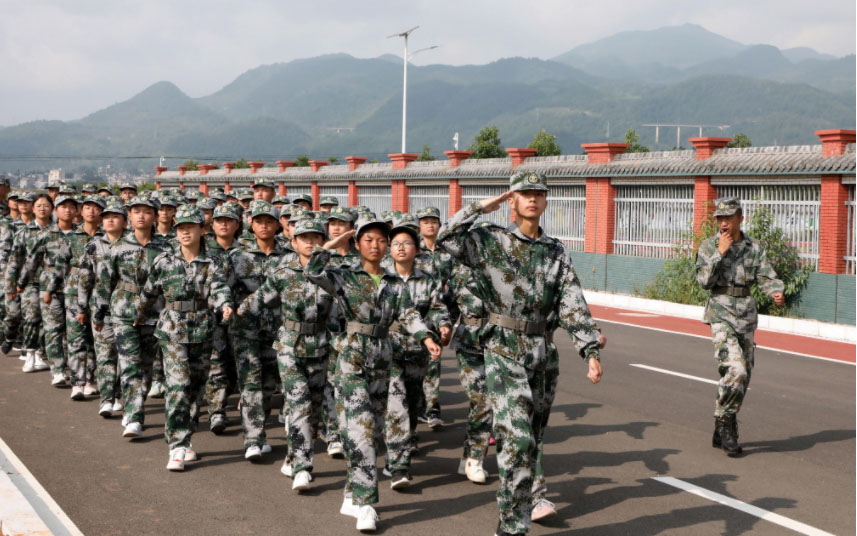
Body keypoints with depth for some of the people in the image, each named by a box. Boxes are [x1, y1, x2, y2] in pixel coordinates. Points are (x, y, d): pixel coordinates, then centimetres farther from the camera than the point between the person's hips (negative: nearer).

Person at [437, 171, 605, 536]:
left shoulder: (556, 253, 9)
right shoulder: (492, 241, -1)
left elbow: (573, 306, 4)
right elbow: (447, 240, -16)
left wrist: (591, 351, -6)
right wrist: (480, 208, -13)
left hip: (539, 353, 5)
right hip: (502, 351, -5)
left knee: (530, 438, 13)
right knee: (517, 439, -13)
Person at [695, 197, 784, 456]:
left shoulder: (754, 248, 7)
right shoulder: (709, 246, -1)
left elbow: (767, 277, 0)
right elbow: (704, 280, -11)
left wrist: (777, 292, -21)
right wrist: (720, 252, -15)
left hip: (747, 313, 4)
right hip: (721, 312, -4)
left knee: (744, 376, 8)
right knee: (735, 370, -21)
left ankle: (723, 434, 20)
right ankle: (724, 423, -4)